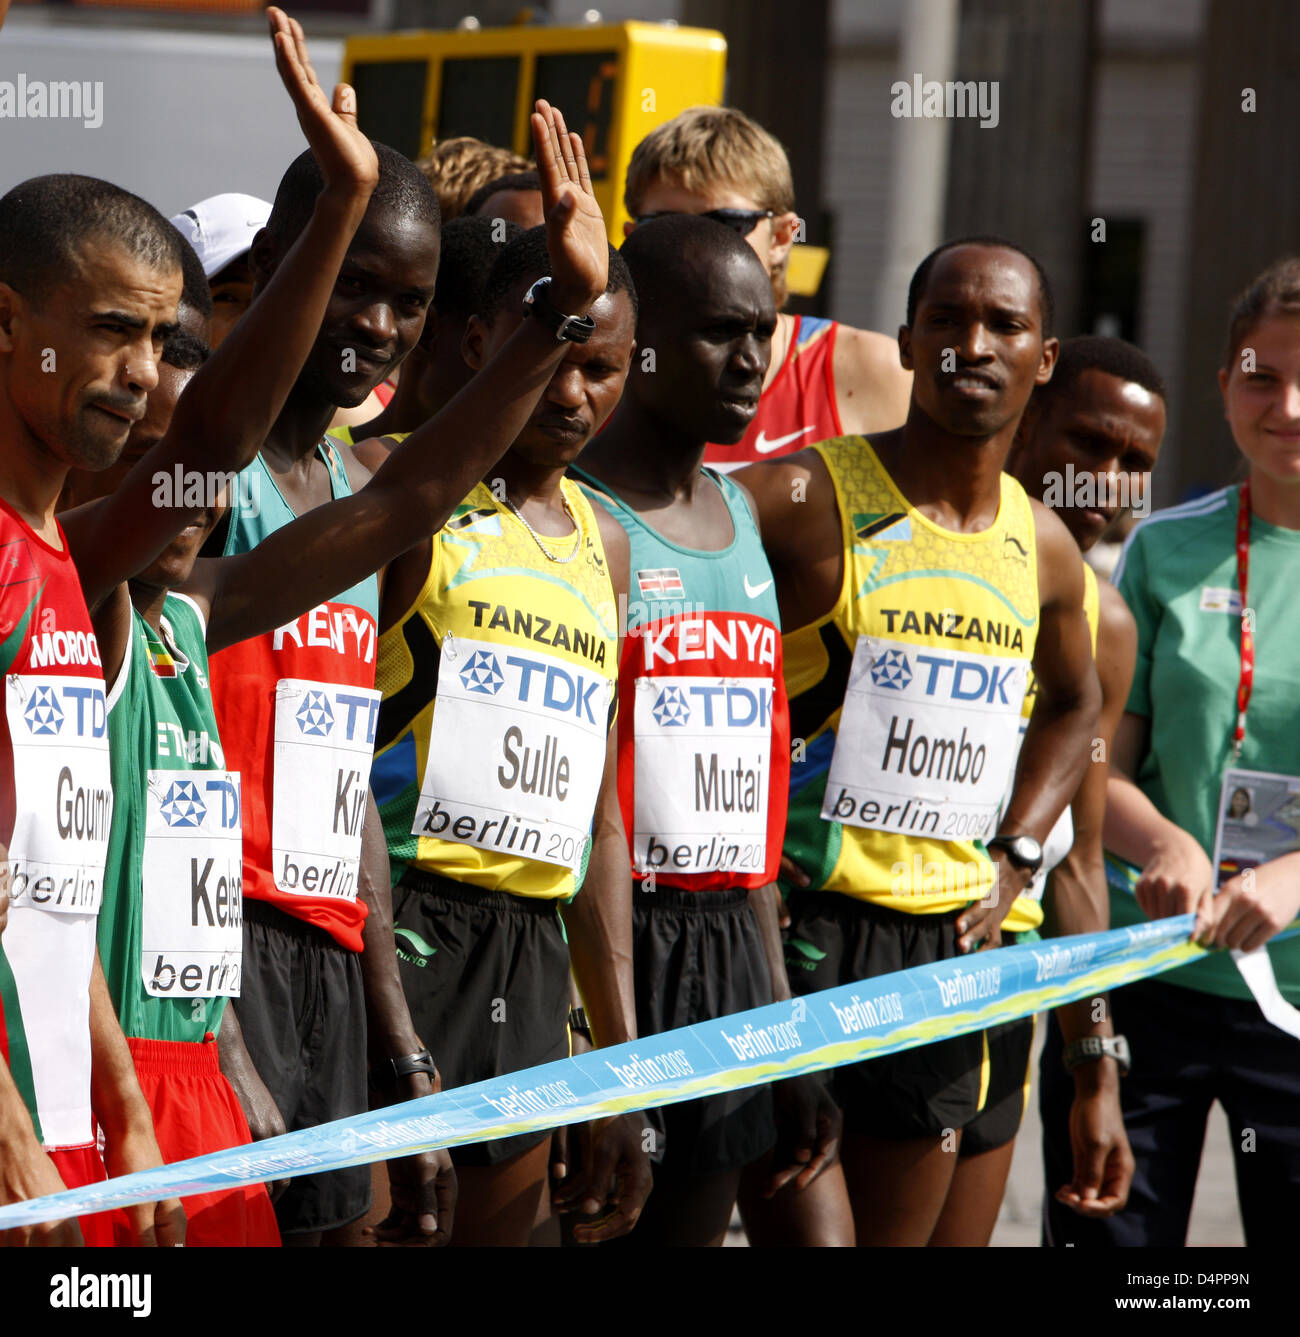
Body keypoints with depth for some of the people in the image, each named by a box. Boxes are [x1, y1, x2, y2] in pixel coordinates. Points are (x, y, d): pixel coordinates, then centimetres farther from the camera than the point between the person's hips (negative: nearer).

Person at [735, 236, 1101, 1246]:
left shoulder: (1043, 550, 10)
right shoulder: (807, 498, -9)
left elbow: (1074, 705, 29)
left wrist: (1013, 857, 15)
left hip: (951, 937, 6)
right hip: (806, 922, -6)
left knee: (902, 1232, 10)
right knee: (802, 1228, -10)